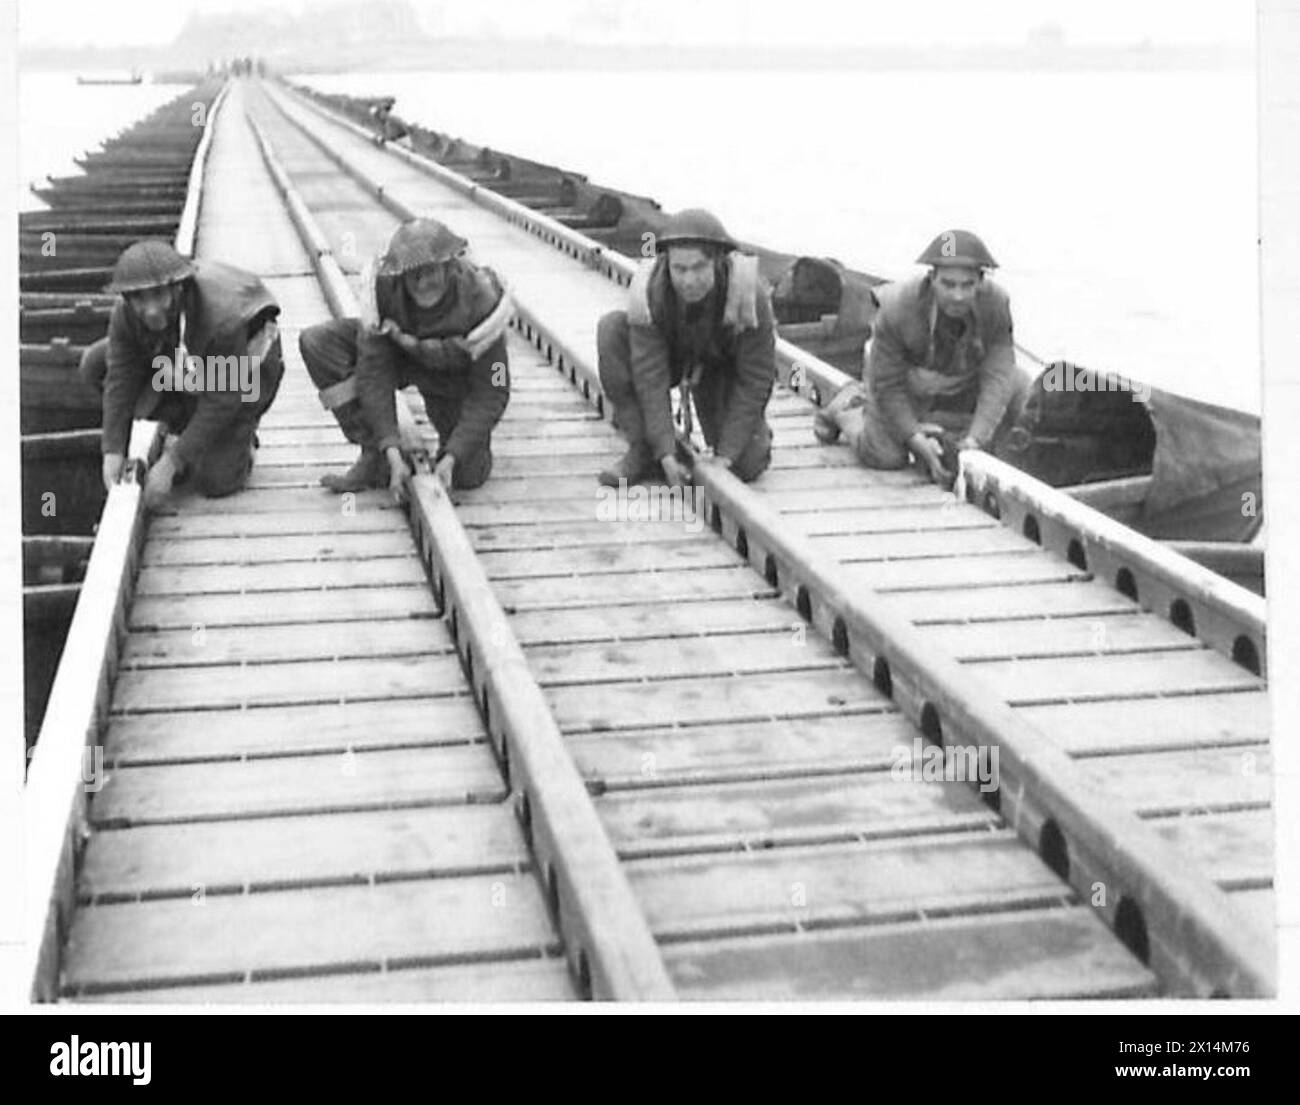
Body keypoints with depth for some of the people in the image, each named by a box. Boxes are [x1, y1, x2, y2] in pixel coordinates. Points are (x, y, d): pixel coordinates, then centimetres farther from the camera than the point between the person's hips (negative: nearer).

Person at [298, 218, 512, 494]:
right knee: (316, 342, -22)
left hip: (454, 375, -2)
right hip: (398, 351, 3)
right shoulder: (384, 285, -31)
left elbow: (491, 392, -27)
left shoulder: (481, 302, -35)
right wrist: (392, 450, -35)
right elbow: (373, 370, -27)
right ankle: (374, 456, -15)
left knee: (468, 475, -14)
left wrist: (451, 458, -35)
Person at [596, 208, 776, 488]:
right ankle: (643, 450, -17)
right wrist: (666, 455, -35)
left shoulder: (749, 293, -34)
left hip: (724, 367, -1)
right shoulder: (648, 290, -32)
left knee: (747, 465, -19)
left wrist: (726, 456, -30)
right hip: (669, 356, 2)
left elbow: (754, 380, -26)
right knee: (612, 330, -28)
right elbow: (650, 376, -30)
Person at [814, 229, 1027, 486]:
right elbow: (888, 386, -27)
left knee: (1021, 391, -14)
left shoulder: (996, 304, -34)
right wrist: (917, 439, -34)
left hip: (964, 376, 3)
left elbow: (997, 378, -32)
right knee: (885, 456, -11)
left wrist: (975, 440, -43)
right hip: (902, 371, -3)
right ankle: (848, 406, 21)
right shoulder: (896, 308, -39)